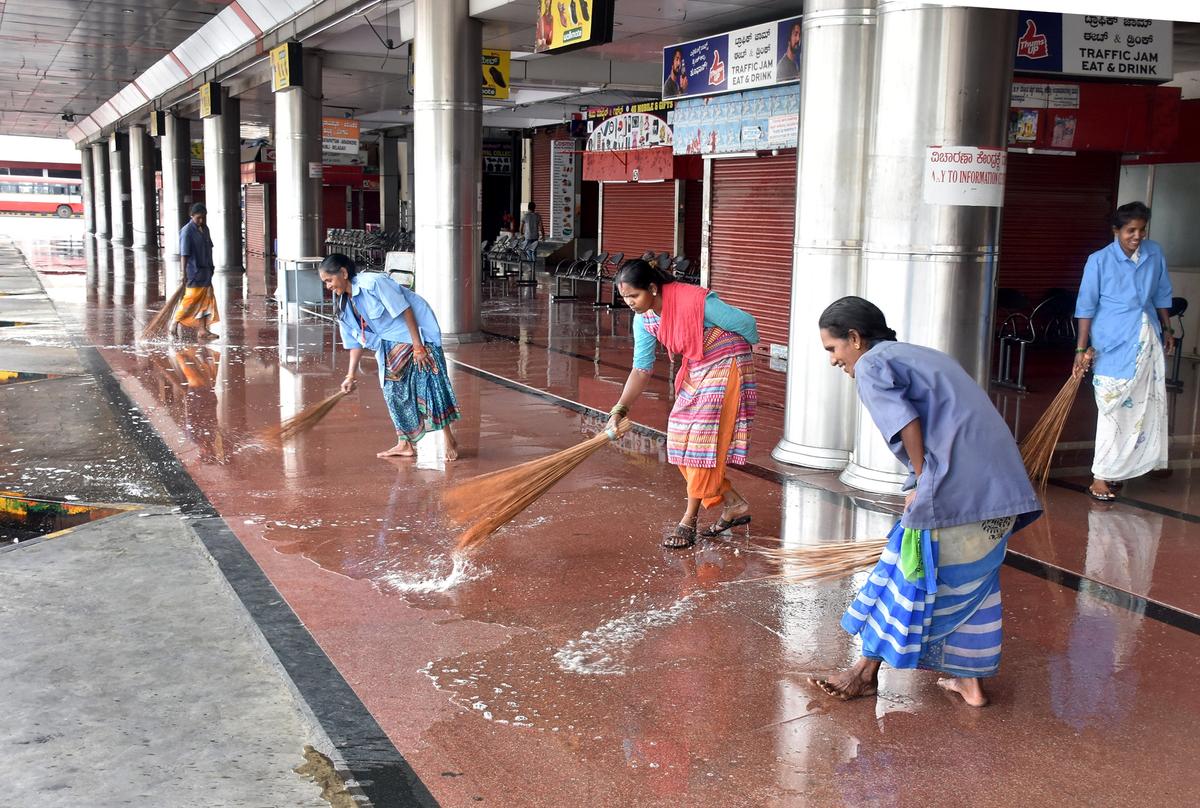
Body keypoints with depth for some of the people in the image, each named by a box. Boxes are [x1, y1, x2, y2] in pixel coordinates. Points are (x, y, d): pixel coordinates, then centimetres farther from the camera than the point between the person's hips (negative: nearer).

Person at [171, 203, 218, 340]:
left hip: (205, 272, 8)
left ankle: (203, 330, 7)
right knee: (191, 299, -4)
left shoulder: (205, 229, 11)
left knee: (206, 300, 5)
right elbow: (184, 254, -18)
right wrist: (184, 274, -22)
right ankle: (175, 322, 12)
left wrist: (210, 269, 22)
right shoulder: (187, 231, -14)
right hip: (193, 272, -8)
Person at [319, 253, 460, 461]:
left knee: (430, 384, -11)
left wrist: (418, 346, -22)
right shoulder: (344, 305, 2)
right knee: (393, 390, 5)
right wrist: (351, 375, 7)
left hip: (417, 333, -8)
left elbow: (405, 311, -22)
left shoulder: (372, 283, -23)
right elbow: (356, 341, 9)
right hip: (390, 346, 8)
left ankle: (450, 441, -3)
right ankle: (405, 444, 14)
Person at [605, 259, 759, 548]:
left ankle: (688, 523, -3)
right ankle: (734, 505, 17)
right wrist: (619, 410, -17)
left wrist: (747, 347, 5)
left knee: (703, 439, -11)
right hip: (696, 370, 8)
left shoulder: (697, 302, -31)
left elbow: (746, 323, -18)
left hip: (727, 368, -8)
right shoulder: (644, 319, -9)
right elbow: (642, 369, -6)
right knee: (682, 438, 5)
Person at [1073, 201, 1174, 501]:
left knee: (1145, 405, 9)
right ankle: (1101, 477, 0)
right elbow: (1086, 306, -8)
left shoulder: (1155, 254, 4)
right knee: (1113, 407, -6)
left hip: (1148, 340, 5)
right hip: (1114, 343, -5)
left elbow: (1162, 295, 16)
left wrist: (1167, 329, 17)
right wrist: (1081, 348, -10)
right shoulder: (1099, 261, -9)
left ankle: (1118, 467, 22)